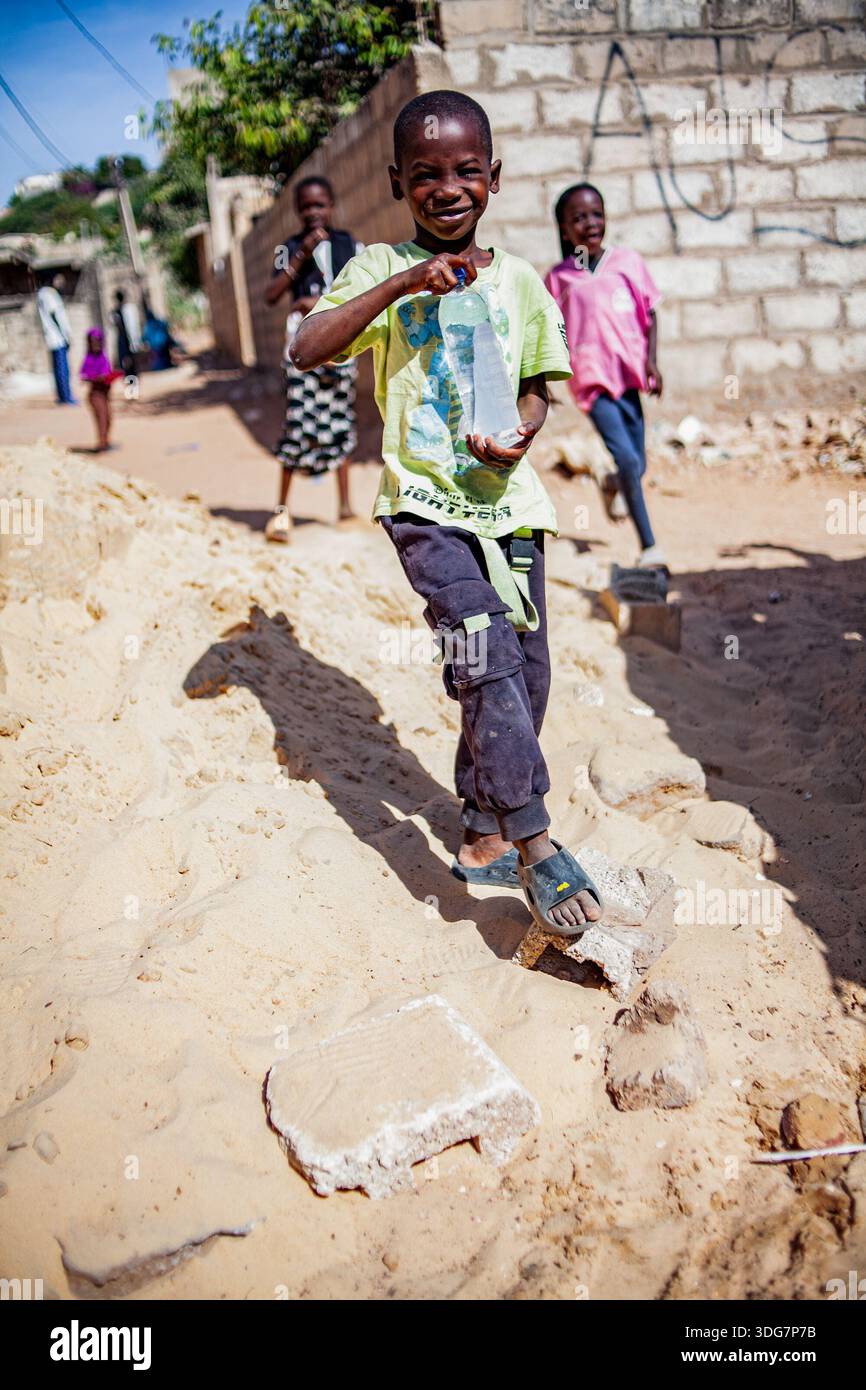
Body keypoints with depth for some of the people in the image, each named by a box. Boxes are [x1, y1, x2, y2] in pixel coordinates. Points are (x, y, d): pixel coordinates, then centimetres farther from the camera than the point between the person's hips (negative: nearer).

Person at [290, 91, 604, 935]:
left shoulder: (517, 279, 10)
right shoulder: (382, 267, 2)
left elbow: (535, 385, 14)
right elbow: (306, 350, -11)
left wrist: (520, 435, -9)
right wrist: (400, 285, -20)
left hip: (508, 498, 4)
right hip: (426, 502, -4)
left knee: (522, 677, 7)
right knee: (485, 652, -22)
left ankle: (483, 836, 24)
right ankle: (535, 845, -12)